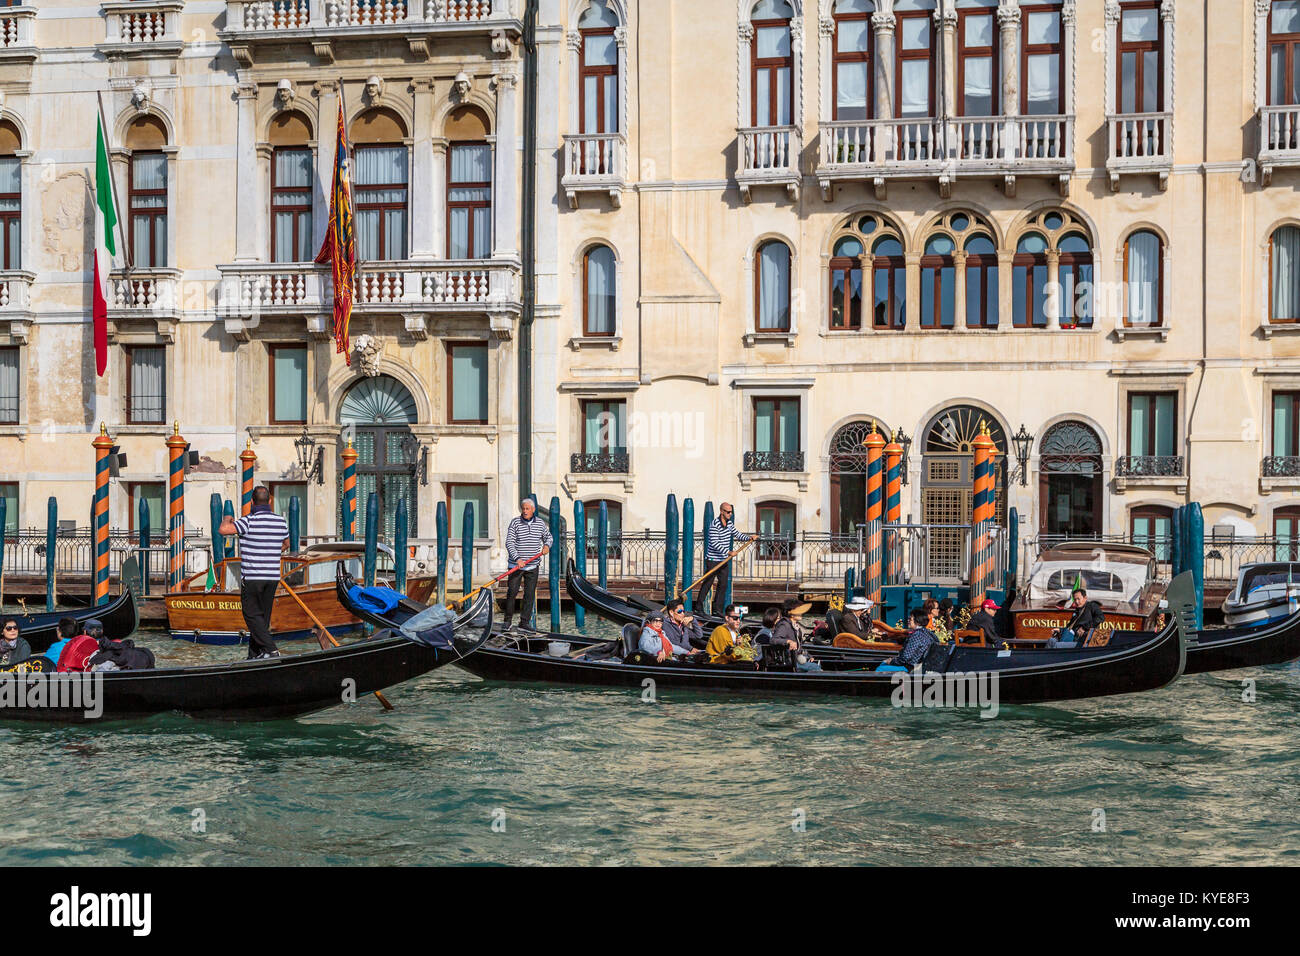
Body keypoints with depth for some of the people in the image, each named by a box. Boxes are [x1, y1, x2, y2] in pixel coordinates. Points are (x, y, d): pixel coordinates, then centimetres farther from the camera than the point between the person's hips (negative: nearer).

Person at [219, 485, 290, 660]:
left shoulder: (250, 521, -14)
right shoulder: (281, 521, 5)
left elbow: (223, 529, -19)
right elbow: (286, 544, 22)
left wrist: (227, 519, 3)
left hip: (251, 577, -5)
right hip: (273, 577, 5)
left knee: (252, 615, 0)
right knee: (263, 616, 12)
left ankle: (270, 649, -13)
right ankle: (255, 655, 16)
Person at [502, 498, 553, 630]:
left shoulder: (540, 522, 6)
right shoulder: (515, 523, -5)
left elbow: (548, 536, 21)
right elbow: (509, 543, -12)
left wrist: (547, 545, -3)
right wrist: (517, 558, -24)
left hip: (533, 566, 3)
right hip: (516, 565, -3)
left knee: (530, 595, 3)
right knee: (512, 592, -4)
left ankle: (524, 621, 10)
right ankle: (508, 620, 10)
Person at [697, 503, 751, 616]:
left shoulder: (729, 523, 8)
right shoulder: (715, 525, -18)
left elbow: (737, 534, 20)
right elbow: (714, 544, -24)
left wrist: (749, 537, 3)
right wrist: (727, 551, -30)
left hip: (724, 560, 8)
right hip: (713, 560, -8)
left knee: (723, 585, 6)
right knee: (707, 584, -2)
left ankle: (717, 610, 11)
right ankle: (699, 607, 8)